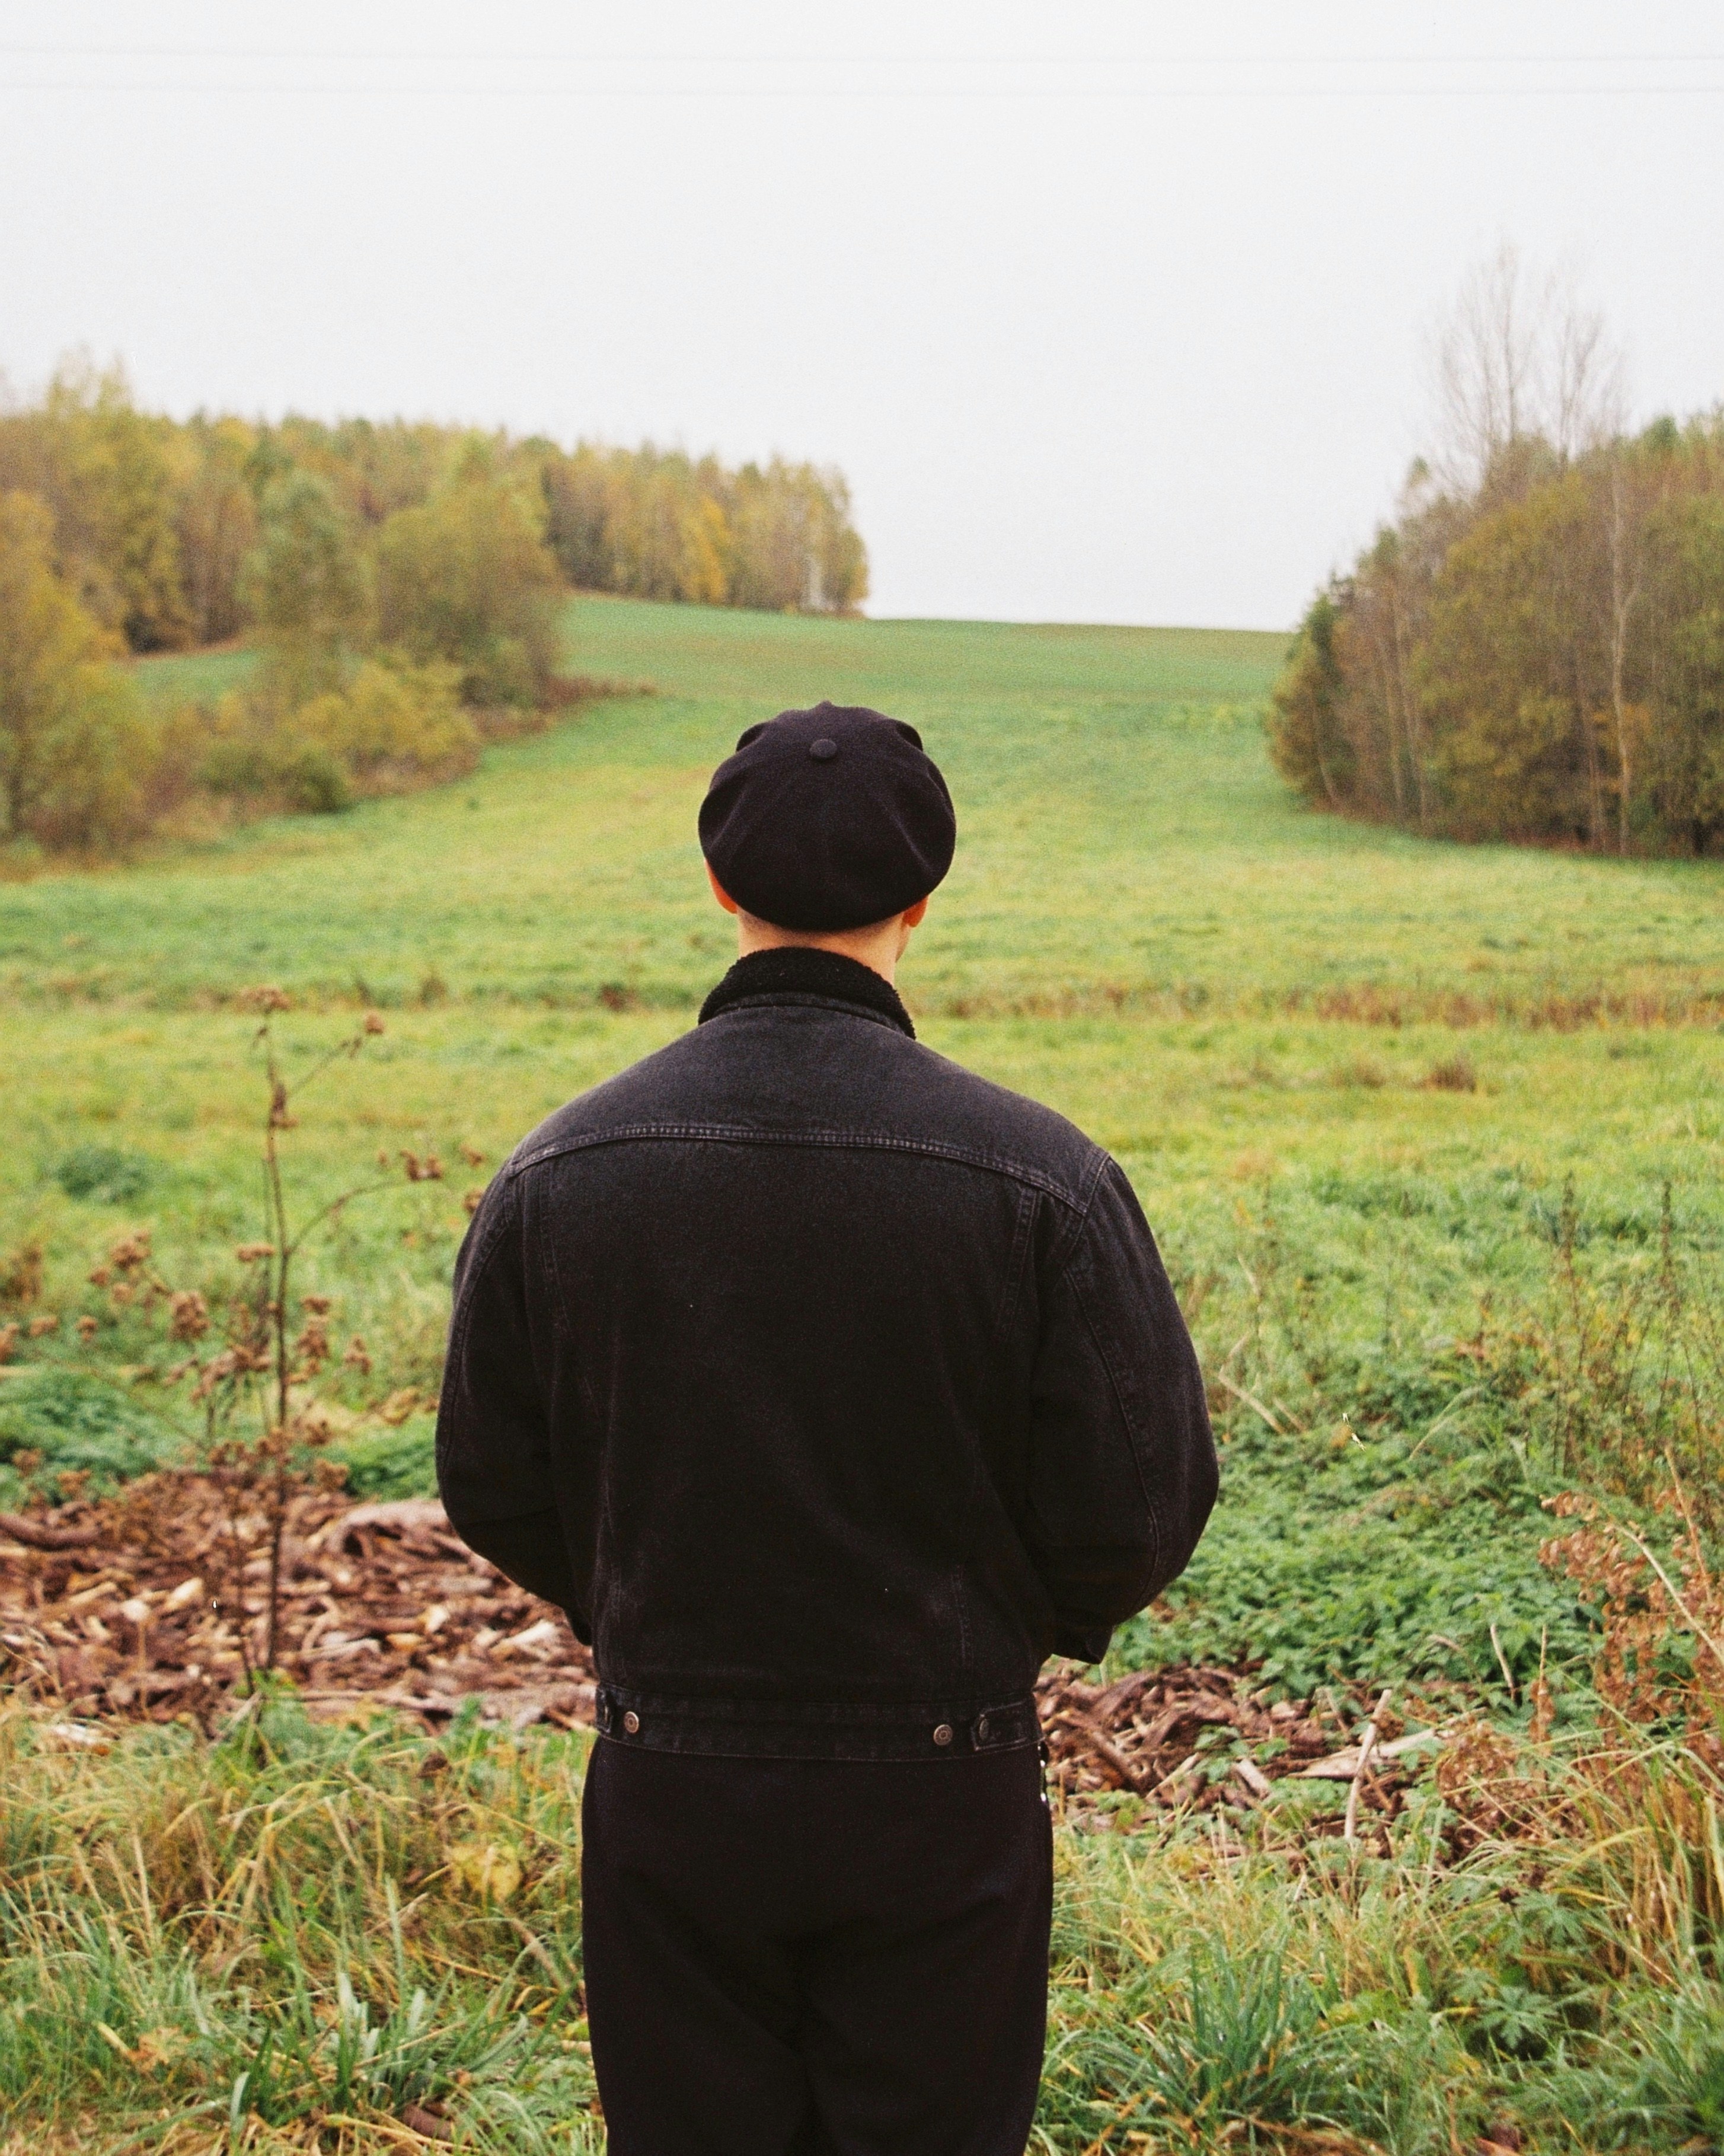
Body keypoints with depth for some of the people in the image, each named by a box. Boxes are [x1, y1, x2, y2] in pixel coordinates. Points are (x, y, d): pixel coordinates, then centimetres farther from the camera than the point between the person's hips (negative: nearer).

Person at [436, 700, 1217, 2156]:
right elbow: (1142, 1501, -10)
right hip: (943, 1789, -1)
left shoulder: (561, 1171, -9)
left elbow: (492, 1486, 1)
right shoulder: (1039, 1176, -16)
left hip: (669, 1789, 2)